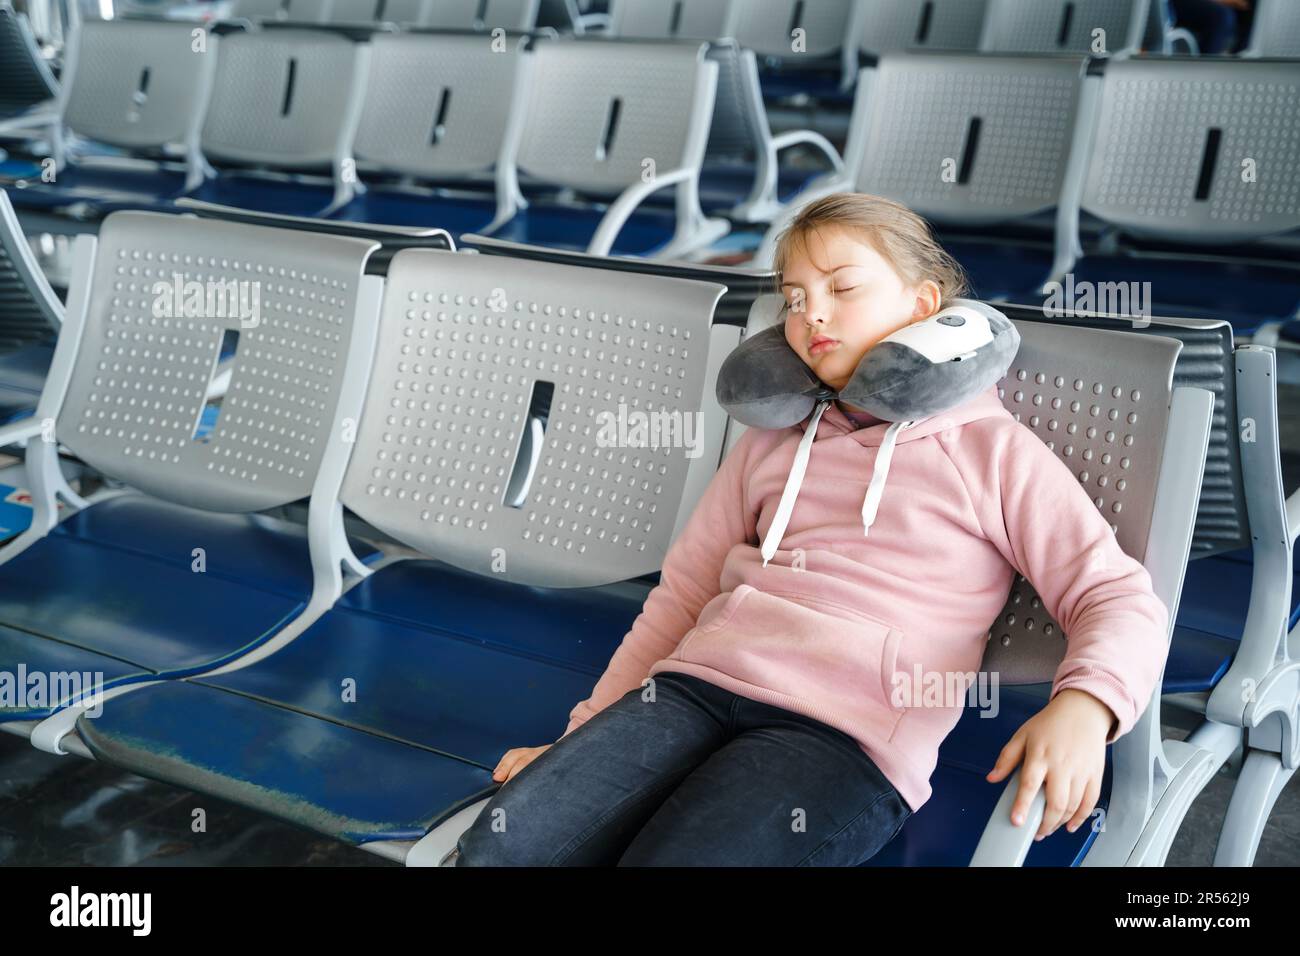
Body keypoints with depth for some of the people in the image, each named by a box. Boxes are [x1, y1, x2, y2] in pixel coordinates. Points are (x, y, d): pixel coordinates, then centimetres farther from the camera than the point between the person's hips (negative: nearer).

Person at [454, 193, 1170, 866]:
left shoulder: (992, 449, 11)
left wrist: (1082, 706, -17)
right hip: (693, 685, 4)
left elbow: (1122, 600, 5)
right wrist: (579, 738, 15)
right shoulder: (771, 444, 26)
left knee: (667, 857, -30)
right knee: (497, 848, -20)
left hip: (845, 732, -4)